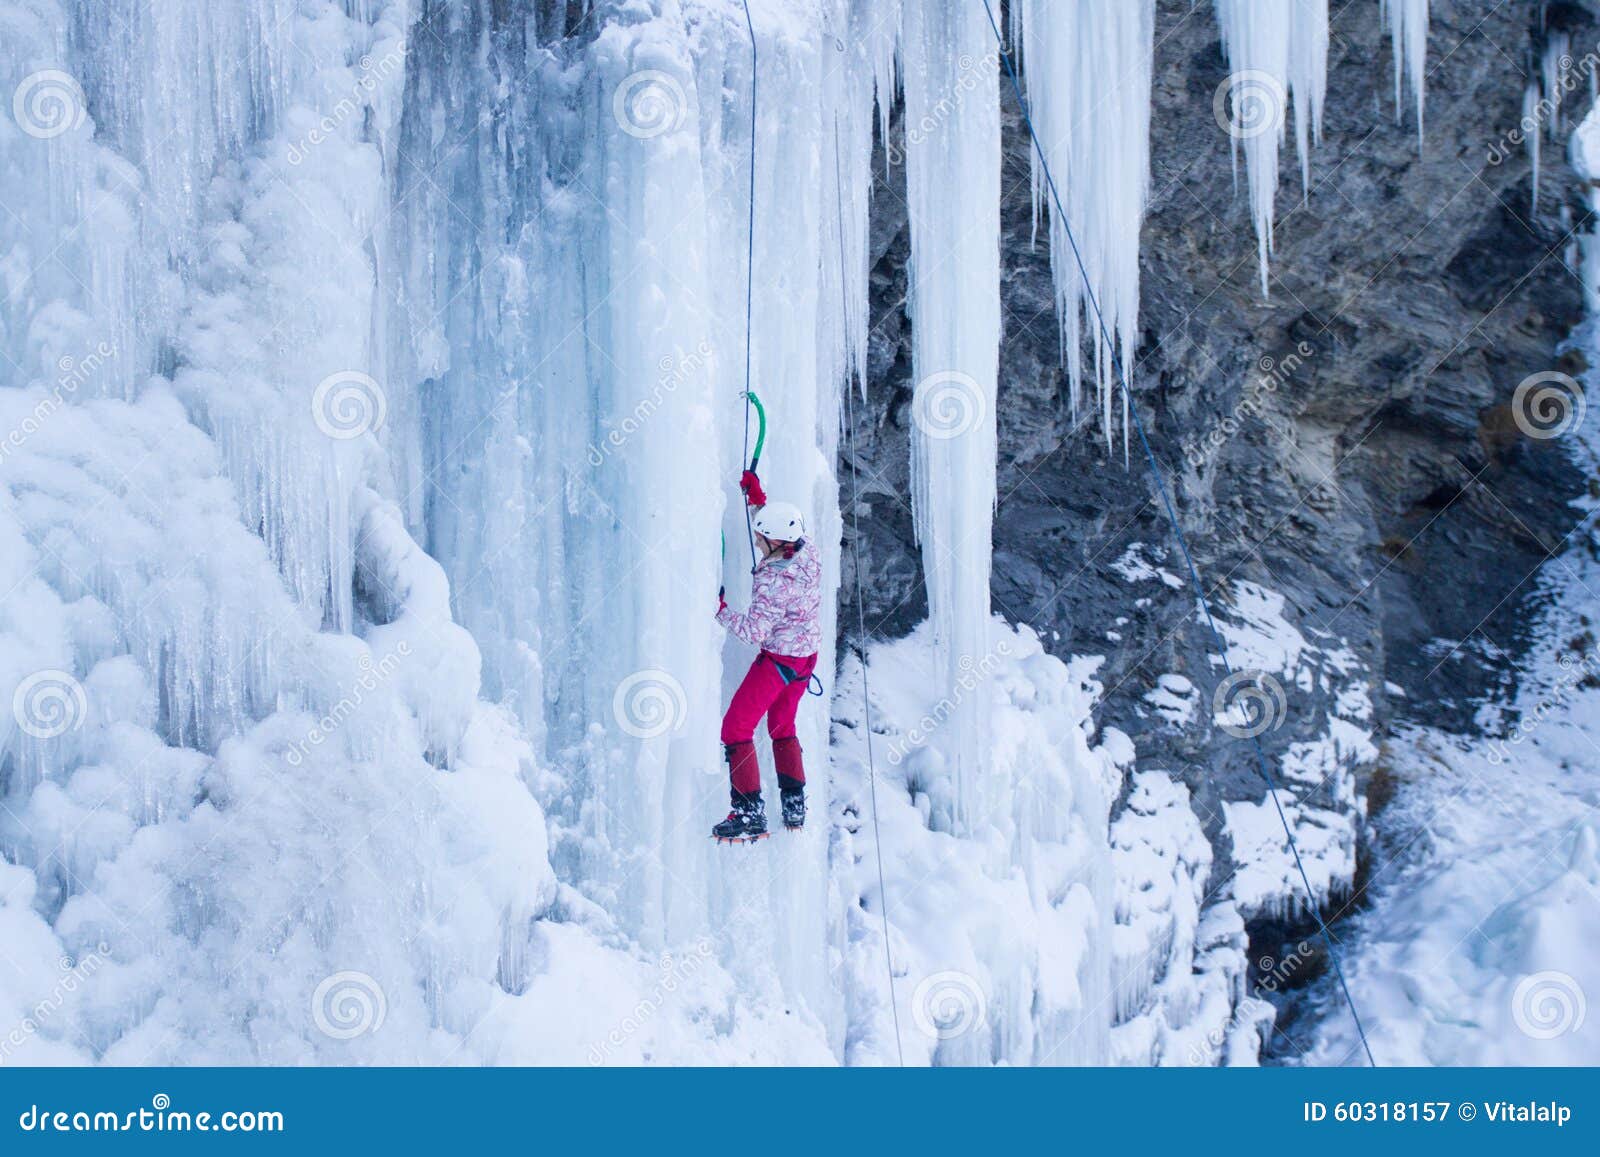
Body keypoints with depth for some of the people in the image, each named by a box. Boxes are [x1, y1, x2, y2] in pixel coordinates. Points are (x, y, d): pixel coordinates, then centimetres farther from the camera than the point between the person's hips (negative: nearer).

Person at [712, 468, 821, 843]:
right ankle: (795, 807, 26)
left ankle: (750, 813, -4)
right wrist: (756, 497, 16)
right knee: (782, 728, 24)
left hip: (777, 660, -9)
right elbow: (781, 527, 16)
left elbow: (754, 631, -26)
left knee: (736, 728, -1)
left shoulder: (772, 581, -30)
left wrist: (721, 609, -14)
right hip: (808, 655, 9)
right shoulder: (808, 553, -7)